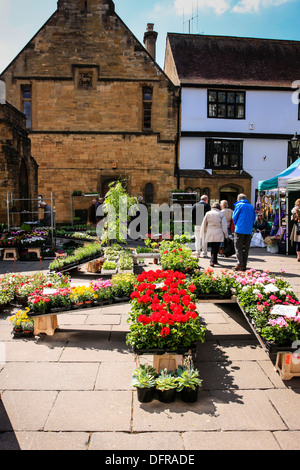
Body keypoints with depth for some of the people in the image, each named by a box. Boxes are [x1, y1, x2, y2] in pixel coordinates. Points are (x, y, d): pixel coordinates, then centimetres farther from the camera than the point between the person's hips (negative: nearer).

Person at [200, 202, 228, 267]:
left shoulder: (208, 213, 6)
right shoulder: (221, 214, 1)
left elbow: (204, 225, 10)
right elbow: (224, 225, 0)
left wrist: (203, 234, 17)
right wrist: (226, 235, 7)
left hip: (210, 235, 2)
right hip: (218, 235, -2)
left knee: (213, 248, 11)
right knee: (216, 249, 3)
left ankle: (214, 261, 14)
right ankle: (213, 261, -7)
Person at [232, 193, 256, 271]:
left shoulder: (239, 205, -2)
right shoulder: (251, 206, 12)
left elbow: (234, 217, -1)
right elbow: (253, 218, 14)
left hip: (240, 230, -5)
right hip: (249, 230, 5)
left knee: (238, 247, -1)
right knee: (246, 248, 9)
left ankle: (240, 264, -10)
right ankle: (244, 265, 12)